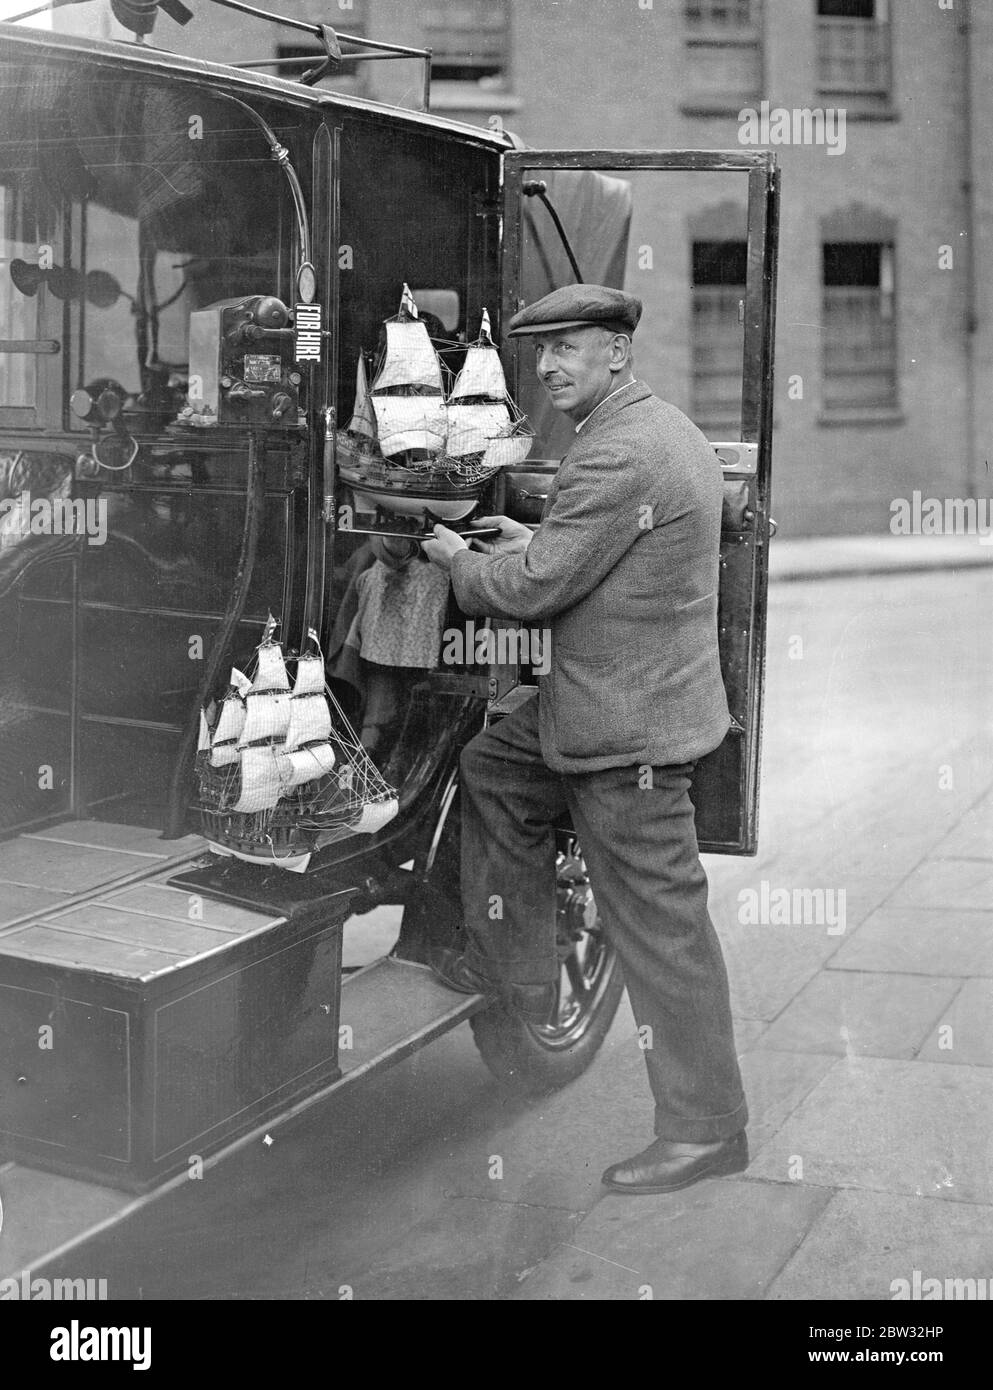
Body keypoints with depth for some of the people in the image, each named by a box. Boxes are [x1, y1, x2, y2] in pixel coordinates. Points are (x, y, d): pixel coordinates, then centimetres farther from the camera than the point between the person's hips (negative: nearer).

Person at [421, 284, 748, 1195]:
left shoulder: (618, 456, -22)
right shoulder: (665, 429, 13)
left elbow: (533, 589, -19)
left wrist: (460, 562, 0)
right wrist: (536, 540, 14)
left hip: (631, 723, -11)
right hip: (606, 700, 11)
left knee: (661, 926, -3)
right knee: (494, 767, 24)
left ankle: (706, 1130, 9)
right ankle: (516, 972, 33)